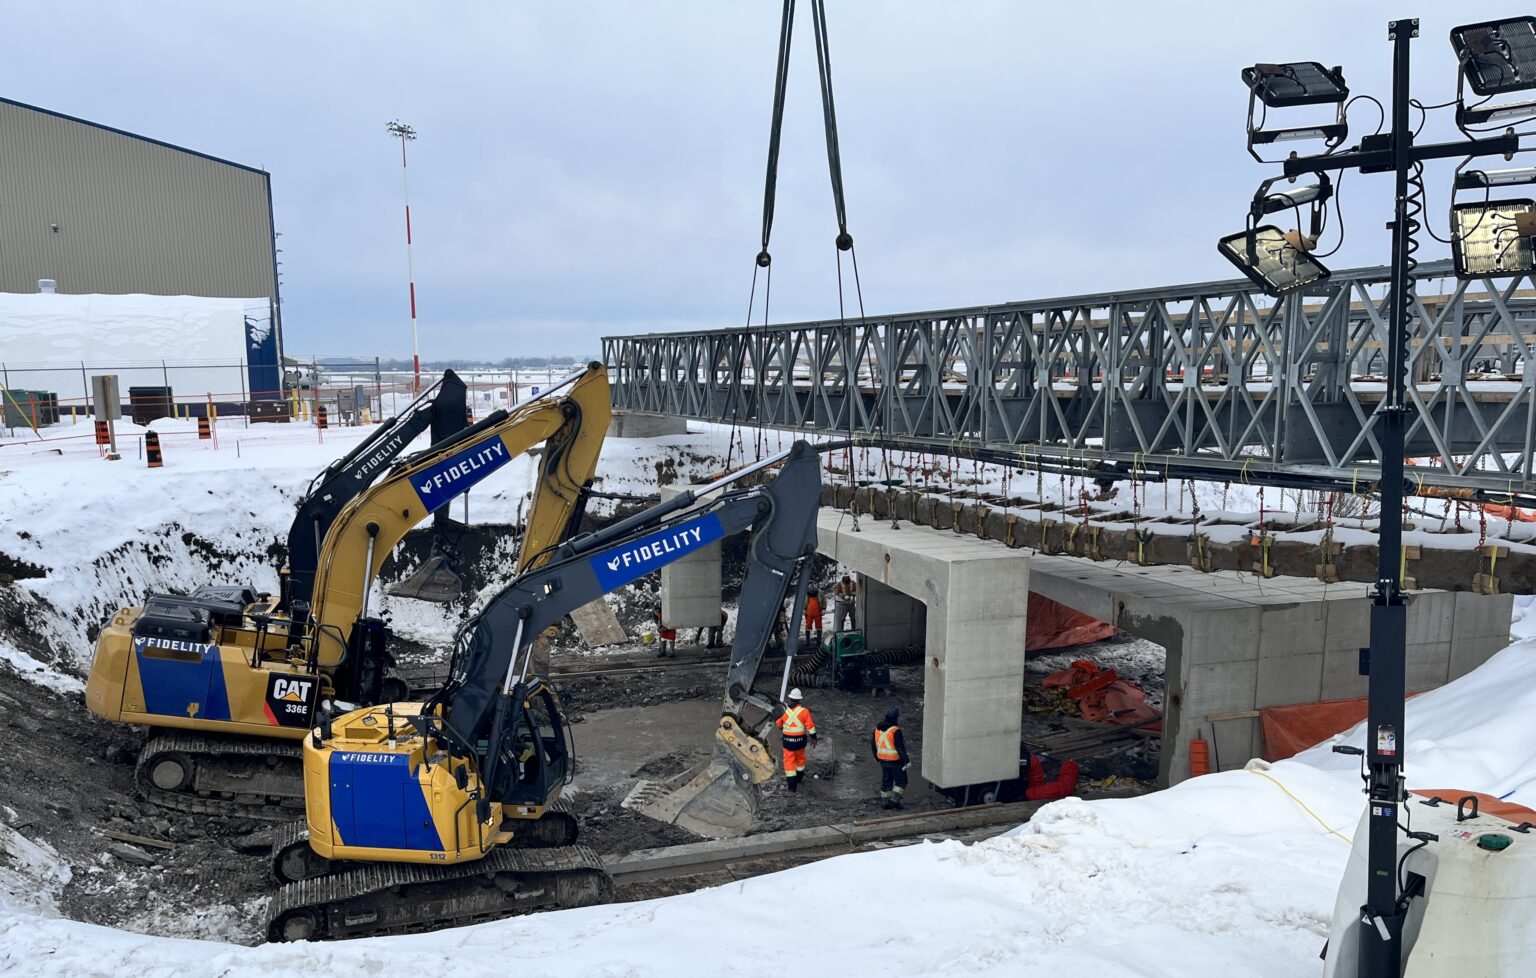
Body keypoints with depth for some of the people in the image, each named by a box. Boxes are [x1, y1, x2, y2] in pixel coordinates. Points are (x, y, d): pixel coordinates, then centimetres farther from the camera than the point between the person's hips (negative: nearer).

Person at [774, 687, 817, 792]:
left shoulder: (783, 710, -10)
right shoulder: (804, 711, -14)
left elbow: (778, 724, 7)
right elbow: (810, 726, -10)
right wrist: (813, 738, 3)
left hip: (788, 740, -1)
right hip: (800, 740, 1)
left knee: (789, 760, 8)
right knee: (800, 758, 24)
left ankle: (792, 784, 4)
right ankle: (798, 778, 42)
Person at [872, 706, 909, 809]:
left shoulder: (877, 729, 4)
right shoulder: (895, 731, -20)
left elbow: (873, 745, 12)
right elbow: (900, 748, -20)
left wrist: (877, 758, 23)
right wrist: (906, 761, -13)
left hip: (883, 760, 7)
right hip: (895, 761, -7)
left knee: (886, 781, 17)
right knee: (901, 781, 8)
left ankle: (884, 801, 19)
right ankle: (894, 799, 0)